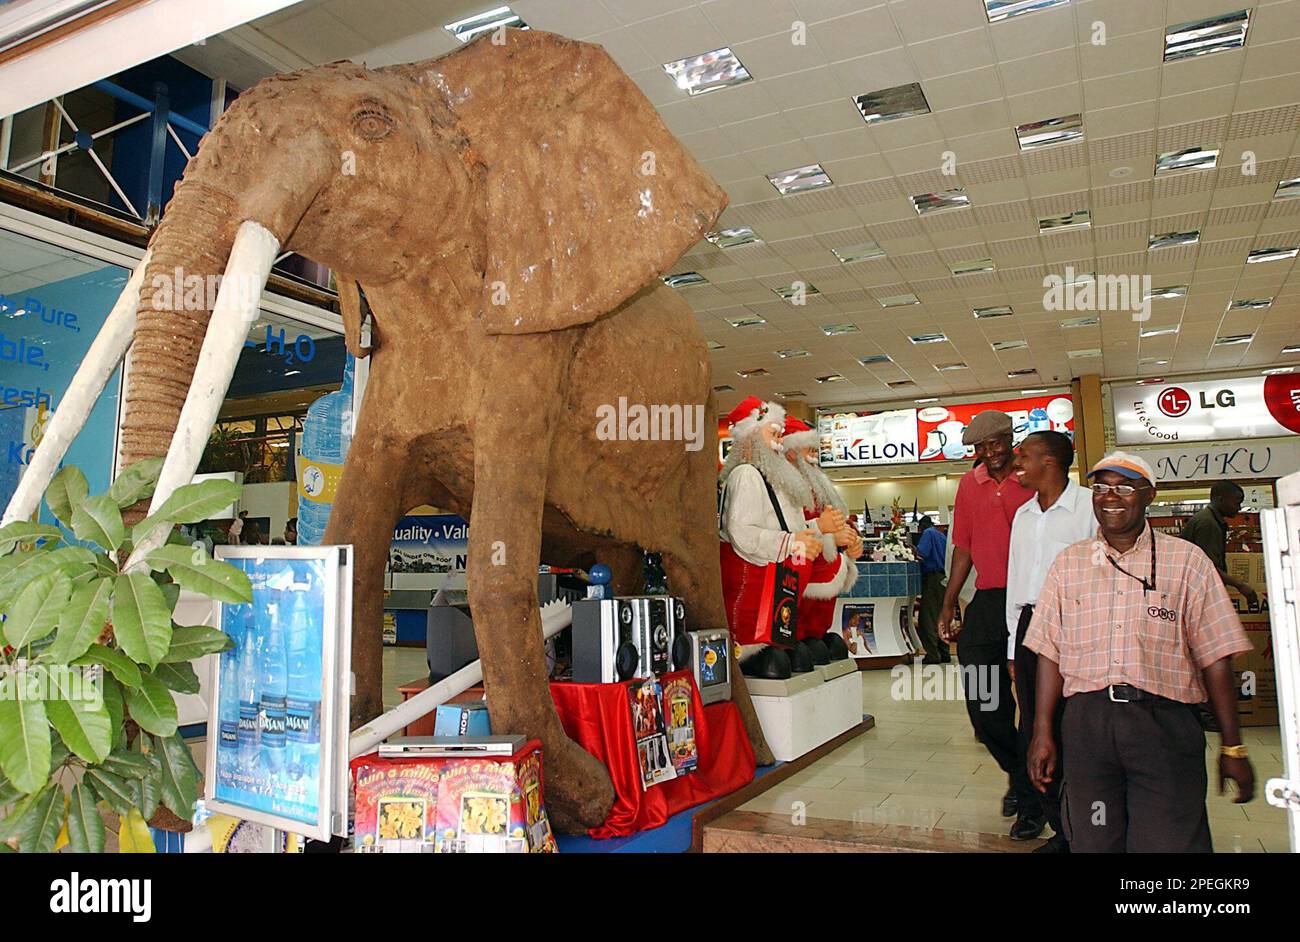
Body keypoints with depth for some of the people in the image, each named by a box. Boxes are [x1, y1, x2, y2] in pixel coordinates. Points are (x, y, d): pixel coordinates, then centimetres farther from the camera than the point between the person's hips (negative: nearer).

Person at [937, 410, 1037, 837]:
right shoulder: (969, 484, 11)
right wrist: (948, 604, 11)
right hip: (986, 601, 4)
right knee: (982, 704, 5)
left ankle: (1031, 801, 19)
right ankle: (1018, 776, 31)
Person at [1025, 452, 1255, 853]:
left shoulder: (1186, 560, 5)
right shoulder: (1069, 563, 10)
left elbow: (1214, 658, 3)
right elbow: (1050, 653, 8)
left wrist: (1232, 747, 1)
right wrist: (1042, 732, 5)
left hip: (1164, 720, -2)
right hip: (1087, 722, 2)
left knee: (1169, 842, -4)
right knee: (1093, 844, 7)